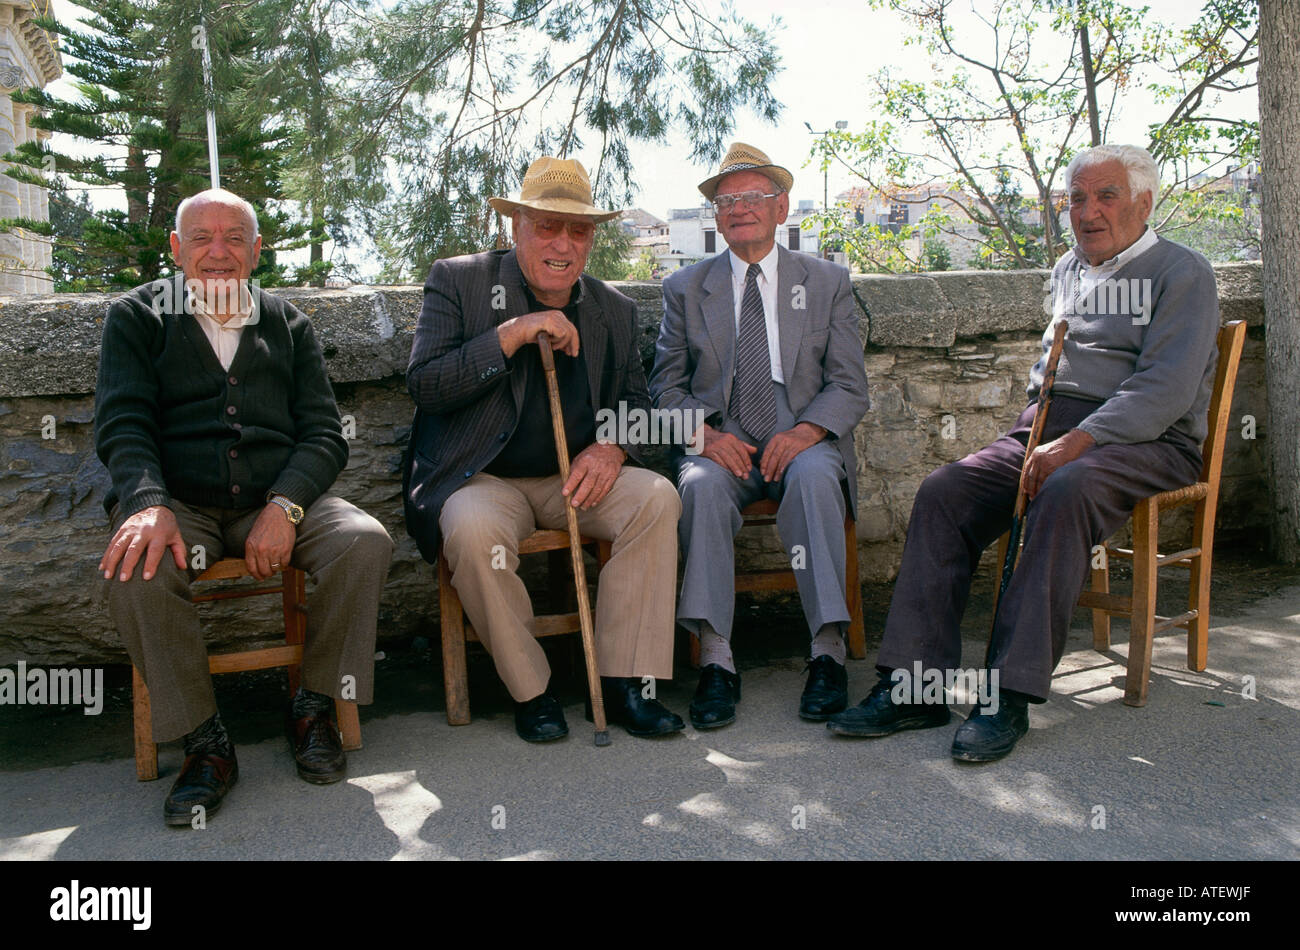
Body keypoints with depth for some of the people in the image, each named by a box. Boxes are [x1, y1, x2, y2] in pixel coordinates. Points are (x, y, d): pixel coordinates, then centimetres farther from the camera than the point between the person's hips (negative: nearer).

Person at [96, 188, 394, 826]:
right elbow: (122, 425, -1)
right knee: (135, 570, -33)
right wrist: (150, 505, -23)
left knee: (366, 541, -27)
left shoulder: (287, 324, 17)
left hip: (278, 501, 1)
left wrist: (284, 506, -13)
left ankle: (312, 707, -7)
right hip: (176, 504, -1)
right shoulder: (136, 316, 13)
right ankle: (204, 742, -13)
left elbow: (324, 433, 7)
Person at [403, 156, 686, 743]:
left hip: (576, 479, 4)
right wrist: (511, 335, -21)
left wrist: (612, 448, -11)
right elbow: (422, 385, -11)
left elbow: (635, 402, 13)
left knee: (657, 497, -23)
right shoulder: (458, 282, -1)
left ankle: (623, 683, -14)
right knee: (474, 530, -35)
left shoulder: (613, 310, 10)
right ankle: (530, 691, -13)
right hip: (483, 480, -3)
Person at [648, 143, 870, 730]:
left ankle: (828, 651, -31)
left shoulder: (828, 283, 12)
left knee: (813, 476, -35)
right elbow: (666, 385, 9)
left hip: (803, 442, 0)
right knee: (700, 485, -34)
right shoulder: (685, 289, 13)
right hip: (720, 444, 1)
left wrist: (807, 430, -16)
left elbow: (850, 385, 5)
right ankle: (715, 659, -33)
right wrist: (705, 433, -12)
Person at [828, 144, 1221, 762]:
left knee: (1064, 491, -39)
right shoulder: (1067, 271, 23)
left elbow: (1168, 386, -12)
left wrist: (1074, 444, -23)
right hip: (1049, 432, 6)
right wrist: (1037, 435, 8)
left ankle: (1011, 694, -35)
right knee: (942, 491, -20)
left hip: (1144, 440, -5)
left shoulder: (1181, 272, 2)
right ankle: (916, 685, -23)